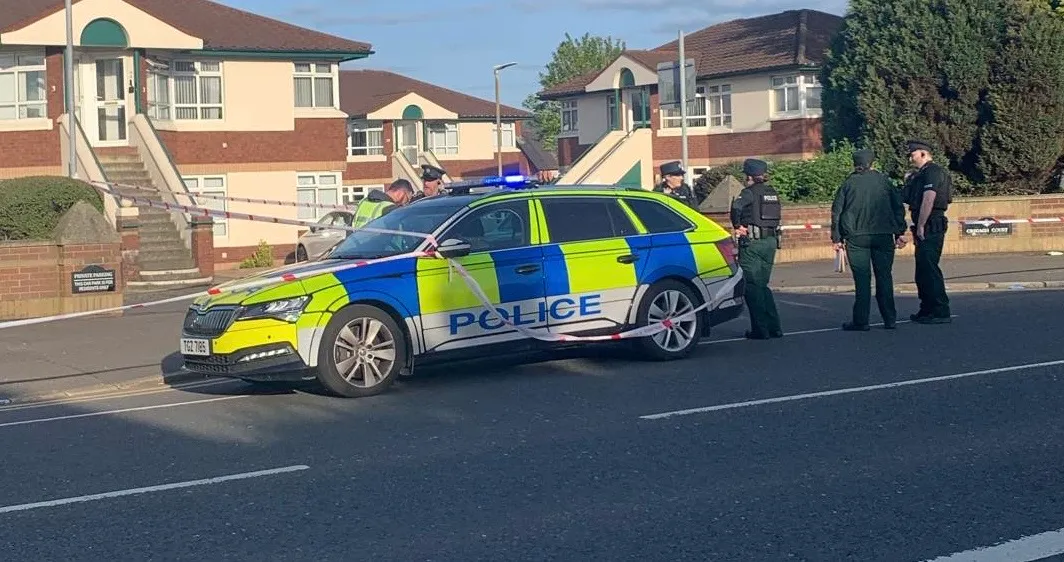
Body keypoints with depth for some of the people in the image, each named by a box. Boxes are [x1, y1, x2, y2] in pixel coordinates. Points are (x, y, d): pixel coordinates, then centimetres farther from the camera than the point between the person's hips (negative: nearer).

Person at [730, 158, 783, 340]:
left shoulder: (750, 192, -9)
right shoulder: (772, 193, 13)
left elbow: (736, 207, -27)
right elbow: (775, 217, 14)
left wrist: (737, 226, -13)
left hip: (752, 243, -7)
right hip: (771, 241, 7)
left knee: (751, 286, 0)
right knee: (762, 285, 16)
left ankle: (760, 329, -3)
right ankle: (774, 327, 14)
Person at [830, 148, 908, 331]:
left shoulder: (848, 184, 6)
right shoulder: (883, 181, 8)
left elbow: (837, 211, 3)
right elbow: (899, 207, 7)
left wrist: (837, 238, 5)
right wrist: (900, 233, 10)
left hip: (856, 237, -1)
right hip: (883, 236, 1)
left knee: (862, 279, -1)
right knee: (884, 277, 8)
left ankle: (861, 321, -4)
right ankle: (889, 319, 9)